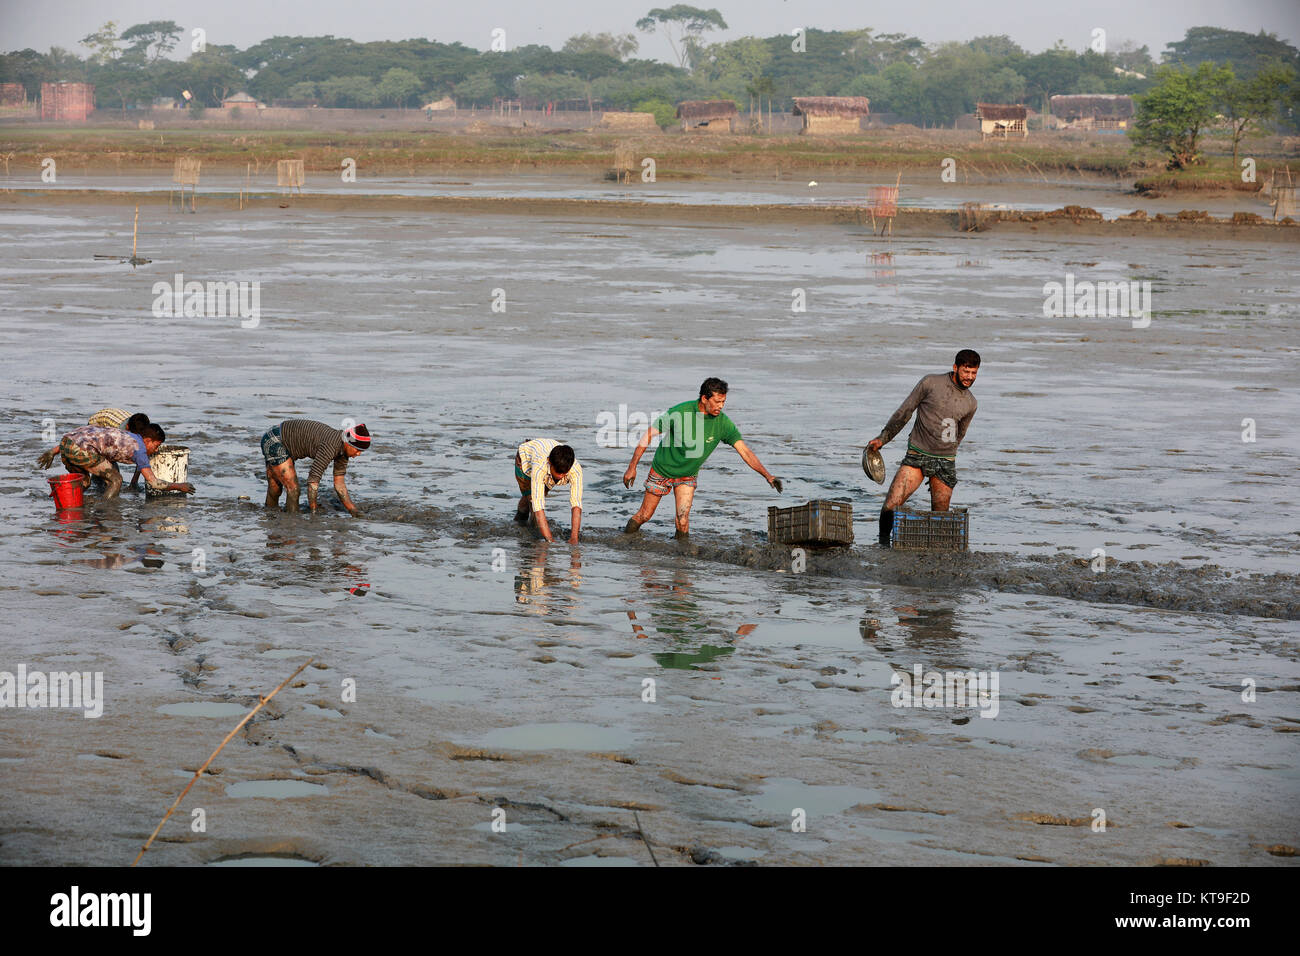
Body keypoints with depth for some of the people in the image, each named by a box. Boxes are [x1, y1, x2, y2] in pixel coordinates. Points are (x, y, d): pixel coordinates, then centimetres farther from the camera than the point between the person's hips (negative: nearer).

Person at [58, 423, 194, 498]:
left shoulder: (126, 435, 30)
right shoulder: (139, 449, 3)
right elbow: (154, 483, 4)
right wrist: (178, 486, 15)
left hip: (66, 441, 9)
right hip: (80, 450, -9)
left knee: (83, 482, 30)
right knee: (115, 480, 6)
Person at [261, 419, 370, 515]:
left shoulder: (343, 448, -2)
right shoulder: (330, 447, -31)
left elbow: (339, 483, 4)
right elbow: (313, 479, -31)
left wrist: (352, 509, -3)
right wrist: (313, 512, -26)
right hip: (274, 441, -9)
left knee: (275, 487, 21)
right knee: (293, 488, -12)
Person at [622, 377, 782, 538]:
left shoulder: (723, 423, -18)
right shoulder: (679, 412, -25)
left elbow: (745, 451, -17)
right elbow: (649, 434, -16)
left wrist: (767, 476, -27)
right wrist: (632, 467, -15)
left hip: (687, 476, 2)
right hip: (662, 470, -2)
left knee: (683, 521, -13)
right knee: (644, 515, 8)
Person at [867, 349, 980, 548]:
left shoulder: (970, 403, 8)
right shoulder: (930, 383, -4)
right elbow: (904, 412, 3)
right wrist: (882, 438, 2)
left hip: (945, 462, 3)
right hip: (916, 456, -3)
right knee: (891, 505, -14)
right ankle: (883, 545, 1)